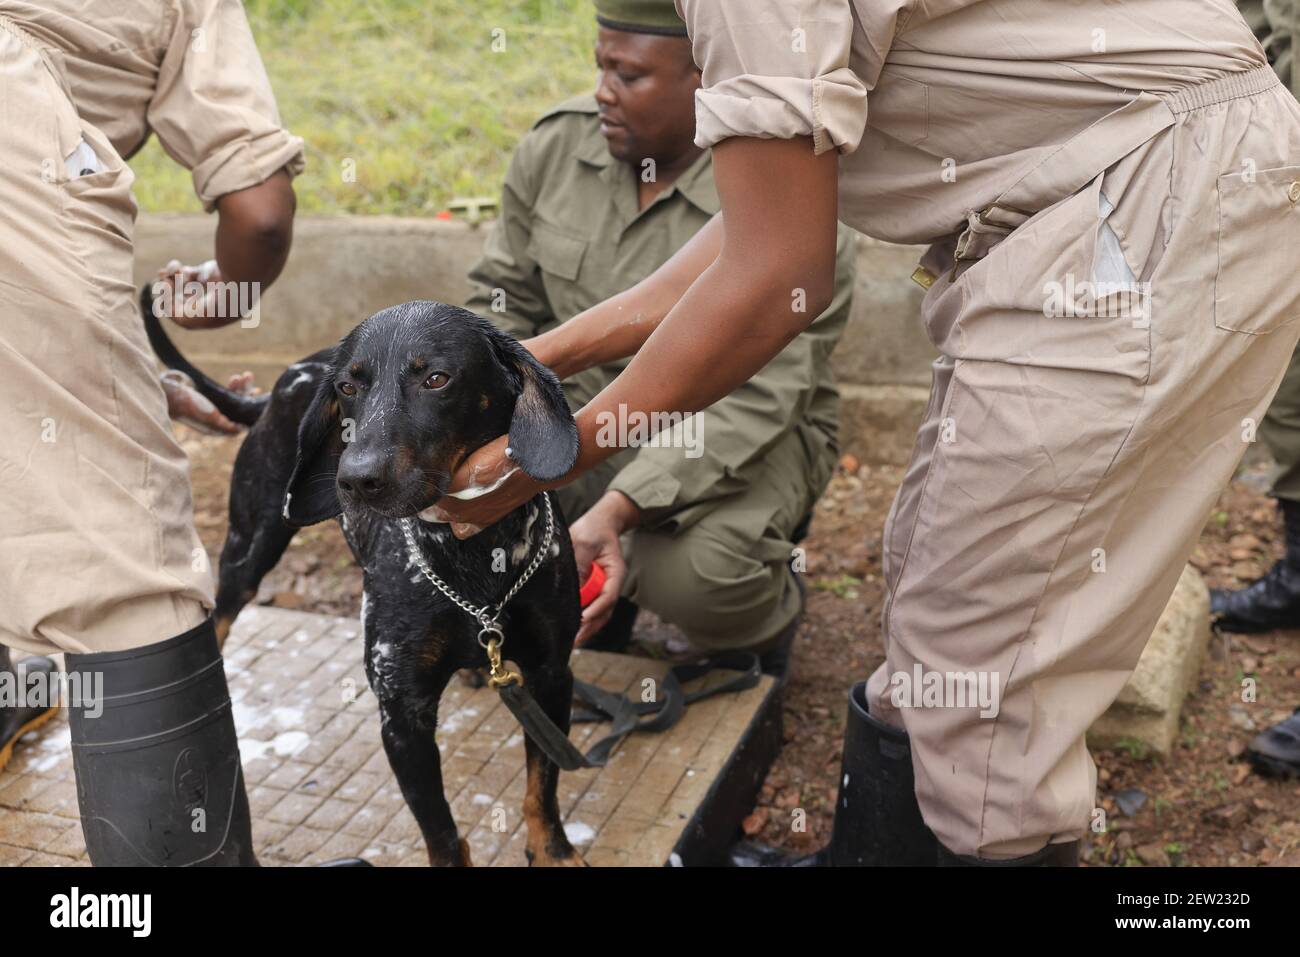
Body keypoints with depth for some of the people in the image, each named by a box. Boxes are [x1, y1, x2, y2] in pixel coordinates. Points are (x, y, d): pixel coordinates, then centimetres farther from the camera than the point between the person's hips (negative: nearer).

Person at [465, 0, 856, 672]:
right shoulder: (557, 145, -6)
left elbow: (751, 399, -28)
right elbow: (506, 296, 4)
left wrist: (616, 510, -40)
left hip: (748, 435, -5)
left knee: (697, 579, -34)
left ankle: (763, 615, 8)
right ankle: (603, 591, 14)